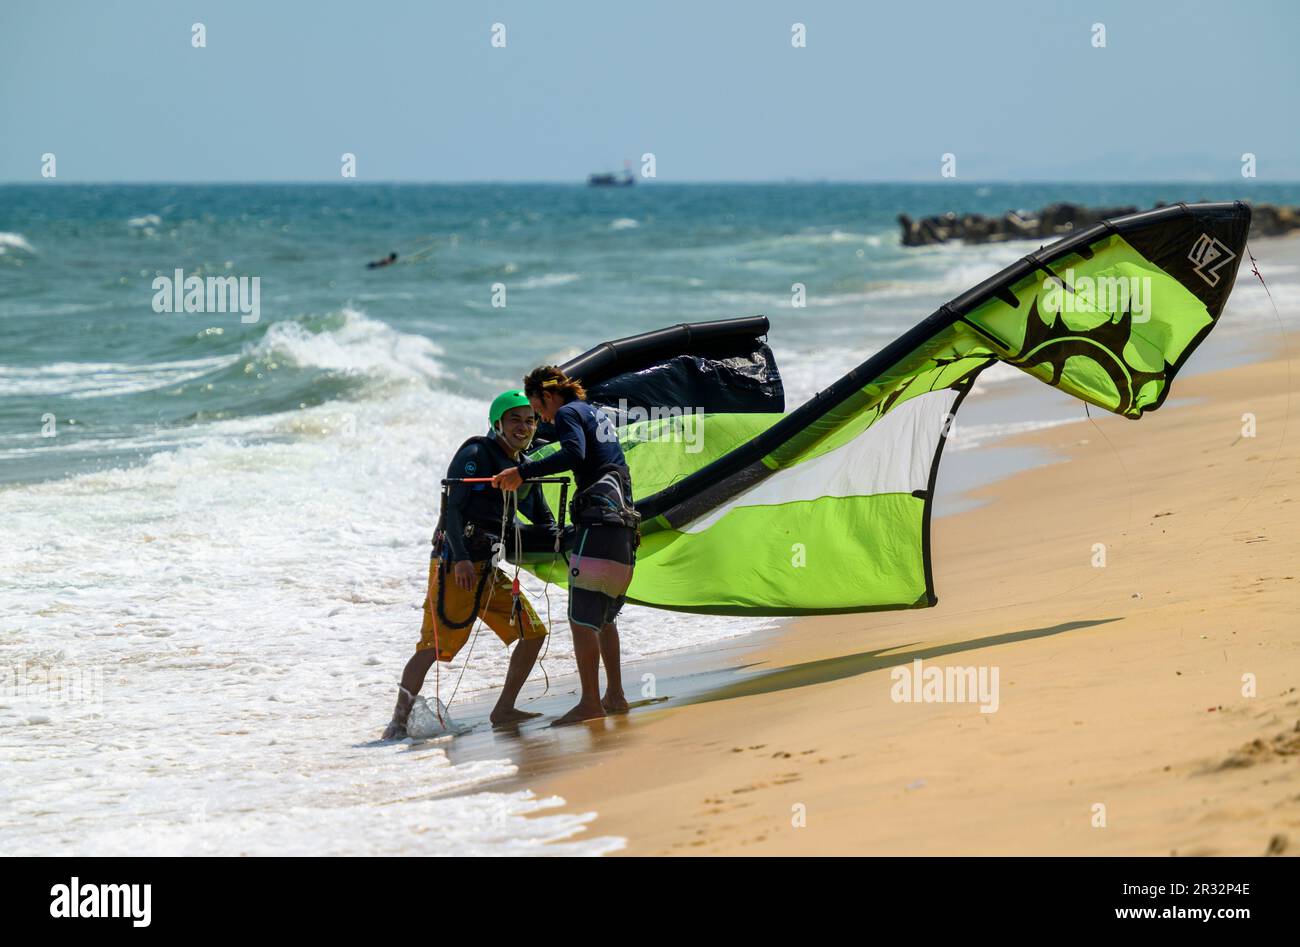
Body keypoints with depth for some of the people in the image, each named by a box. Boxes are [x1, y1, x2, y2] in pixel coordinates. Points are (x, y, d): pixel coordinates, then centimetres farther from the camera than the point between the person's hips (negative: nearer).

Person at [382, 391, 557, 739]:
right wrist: (460, 558, -25)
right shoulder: (476, 454, -8)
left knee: (533, 632, 3)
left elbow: (545, 525, 25)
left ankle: (504, 710, 12)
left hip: (489, 569, 8)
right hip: (455, 564, -8)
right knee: (434, 644, -15)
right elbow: (451, 507, -16)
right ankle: (398, 722, -12)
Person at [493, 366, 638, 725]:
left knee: (582, 619, -10)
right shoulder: (598, 414, 24)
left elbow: (574, 455, -23)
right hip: (624, 526, 10)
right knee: (605, 617, 18)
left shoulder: (568, 414, -3)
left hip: (597, 522, -10)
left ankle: (590, 702, -14)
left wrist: (522, 472, -26)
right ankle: (615, 697, 19)